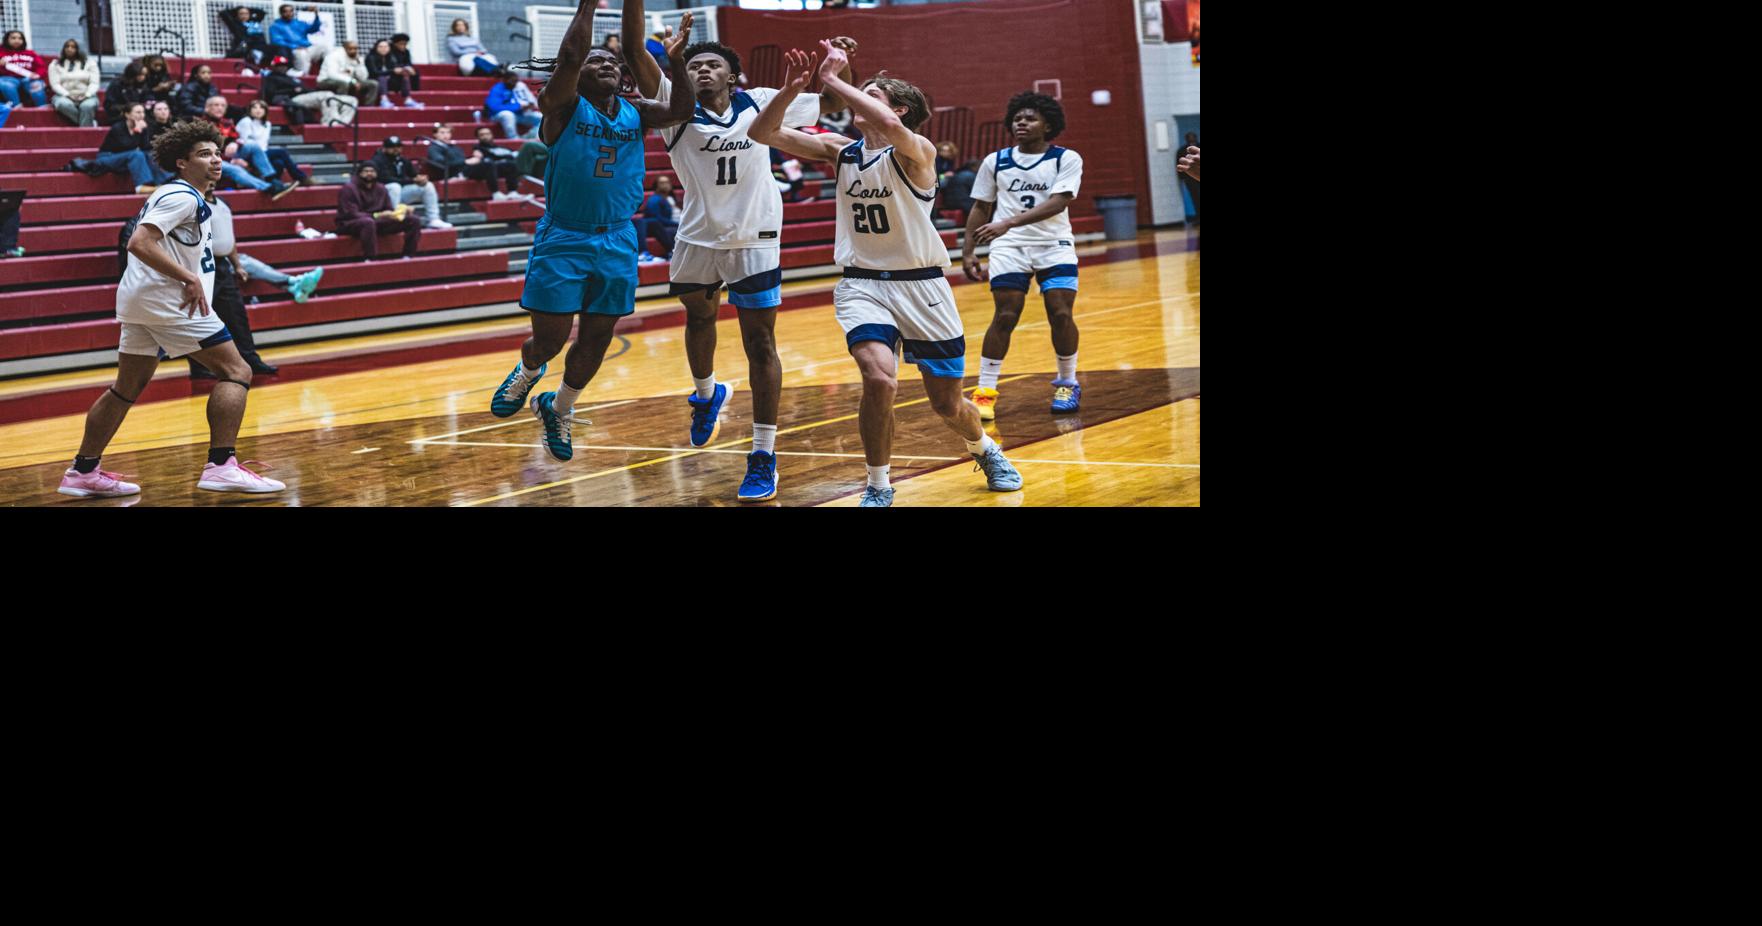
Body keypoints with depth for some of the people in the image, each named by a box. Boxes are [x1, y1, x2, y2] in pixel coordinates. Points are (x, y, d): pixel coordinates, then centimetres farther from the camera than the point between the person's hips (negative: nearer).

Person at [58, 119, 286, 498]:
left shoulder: (175, 195, 20)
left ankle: (83, 472, 18)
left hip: (139, 301, 11)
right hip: (168, 301, -11)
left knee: (127, 388, 15)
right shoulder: (182, 197, -12)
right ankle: (222, 466, -19)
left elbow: (142, 243, 30)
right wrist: (189, 279, -23)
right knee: (235, 371, -10)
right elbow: (139, 243, -23)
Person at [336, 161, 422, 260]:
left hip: (376, 223, 6)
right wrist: (377, 215, -30)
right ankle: (370, 260, -46)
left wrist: (398, 212, -14)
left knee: (414, 220, -8)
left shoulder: (380, 189, 9)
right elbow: (351, 214, -18)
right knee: (368, 222, -45)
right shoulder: (349, 189, -9)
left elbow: (389, 210, 13)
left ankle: (408, 257, -12)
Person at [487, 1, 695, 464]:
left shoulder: (635, 112, 5)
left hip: (617, 241, 4)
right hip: (563, 239, -4)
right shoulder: (564, 107, -8)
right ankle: (526, 373, 33)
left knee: (596, 338, 9)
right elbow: (570, 56, -25)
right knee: (550, 338, -4)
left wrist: (677, 56, -19)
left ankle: (559, 412, 33)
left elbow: (681, 111, -10)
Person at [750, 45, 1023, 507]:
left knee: (948, 405, 8)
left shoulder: (918, 153, -13)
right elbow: (762, 133, -2)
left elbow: (890, 128, -37)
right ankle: (878, 486, -6)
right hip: (862, 283, 2)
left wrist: (832, 79, -30)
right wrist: (793, 88, -17)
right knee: (879, 380, -25)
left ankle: (985, 450, 43)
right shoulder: (840, 151, 2)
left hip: (921, 285, -2)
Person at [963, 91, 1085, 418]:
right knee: (1005, 316, -11)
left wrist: (1009, 223, -27)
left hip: (1054, 246, -1)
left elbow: (1058, 202, -17)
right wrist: (967, 253, 4)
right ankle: (985, 391, -5)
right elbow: (980, 209, 14)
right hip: (1009, 247, 1)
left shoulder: (1067, 159, -3)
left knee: (1061, 314, -10)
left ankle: (1067, 384, 12)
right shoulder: (995, 162, 7)